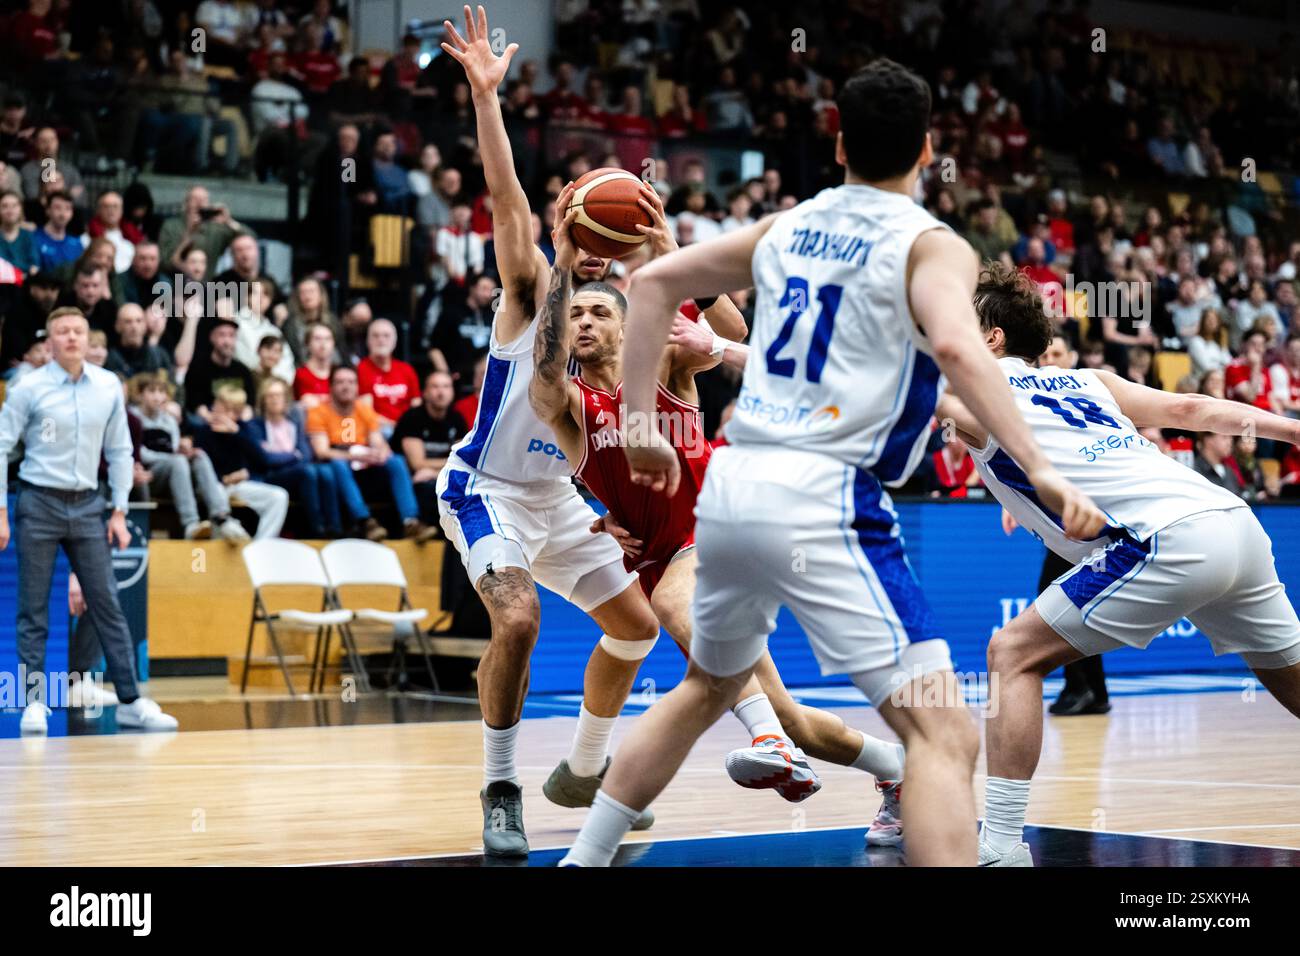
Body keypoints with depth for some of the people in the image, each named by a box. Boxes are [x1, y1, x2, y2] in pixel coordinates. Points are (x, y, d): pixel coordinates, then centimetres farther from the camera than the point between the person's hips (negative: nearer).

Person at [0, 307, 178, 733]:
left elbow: (120, 451, 11)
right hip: (39, 504, -3)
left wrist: (119, 511, 7)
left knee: (107, 605, 1)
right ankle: (34, 703, 7)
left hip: (87, 506, 3)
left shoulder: (108, 387, 4)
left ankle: (130, 702, 4)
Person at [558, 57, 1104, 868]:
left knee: (708, 687, 31)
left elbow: (653, 281, 19)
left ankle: (581, 862, 36)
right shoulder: (932, 244, -2)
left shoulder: (786, 228, 16)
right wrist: (1039, 469, -26)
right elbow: (955, 347, -22)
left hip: (730, 486, 7)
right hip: (822, 498, -7)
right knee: (944, 733, -10)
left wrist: (641, 424, 20)